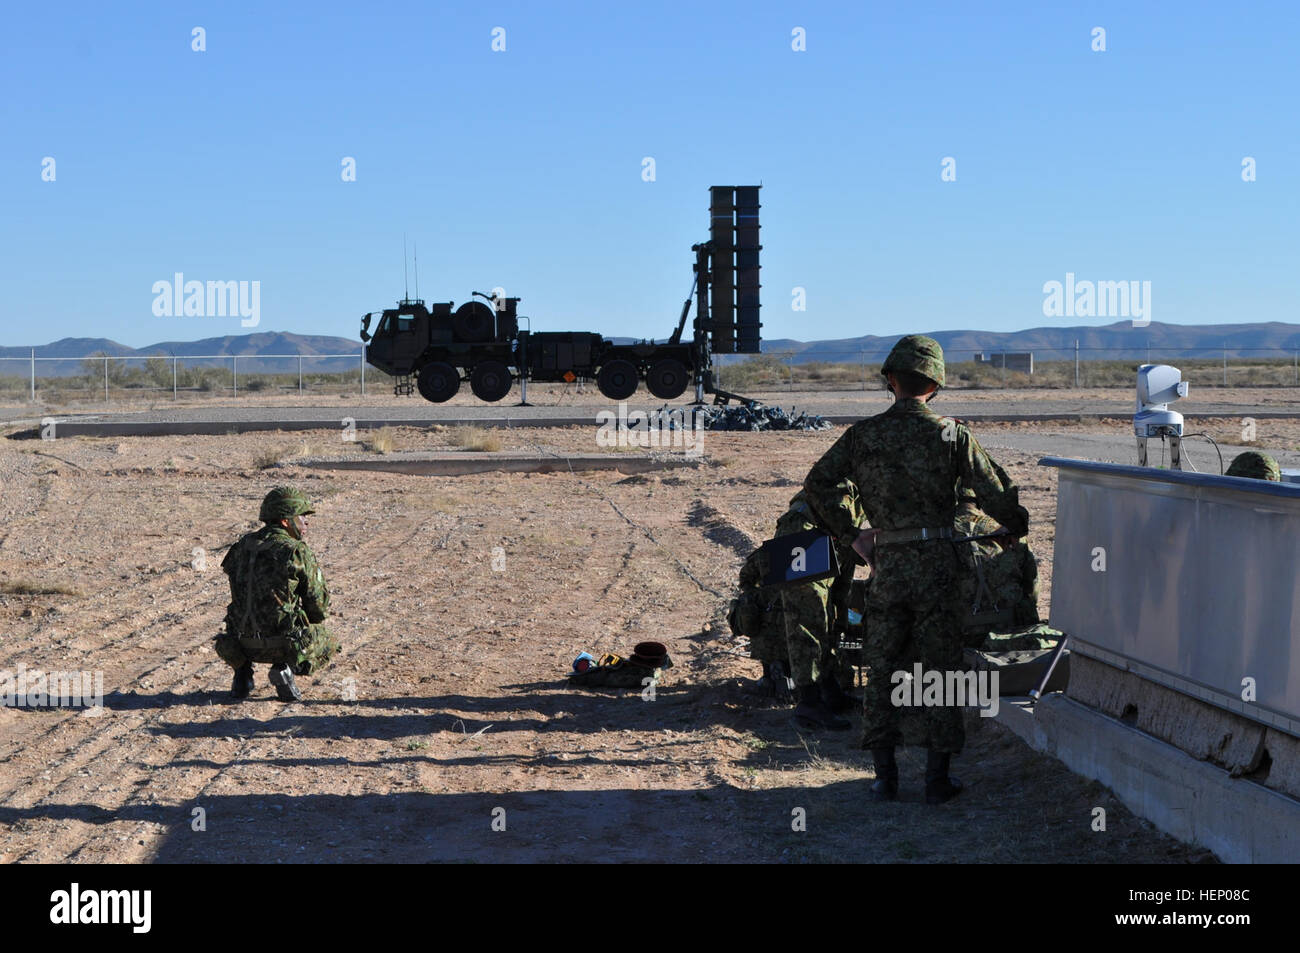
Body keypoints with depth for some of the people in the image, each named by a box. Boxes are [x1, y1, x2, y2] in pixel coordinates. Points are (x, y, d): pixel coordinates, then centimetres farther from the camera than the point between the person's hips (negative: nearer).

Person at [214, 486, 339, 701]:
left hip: (242, 644, 5)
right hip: (280, 646, -5)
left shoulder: (240, 547, 5)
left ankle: (242, 669, 13)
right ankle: (286, 667, -3)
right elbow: (320, 606, -4)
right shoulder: (298, 552, -11)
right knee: (328, 644, 23)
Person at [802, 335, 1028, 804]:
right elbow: (995, 498, -2)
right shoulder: (953, 435, -2)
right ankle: (937, 778, 9)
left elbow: (816, 484, -1)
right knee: (939, 669, 6)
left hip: (886, 565, 1)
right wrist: (1019, 527, 18)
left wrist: (852, 536, 7)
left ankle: (885, 777, 12)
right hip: (936, 562, -1)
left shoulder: (863, 435, 2)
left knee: (882, 669, 10)